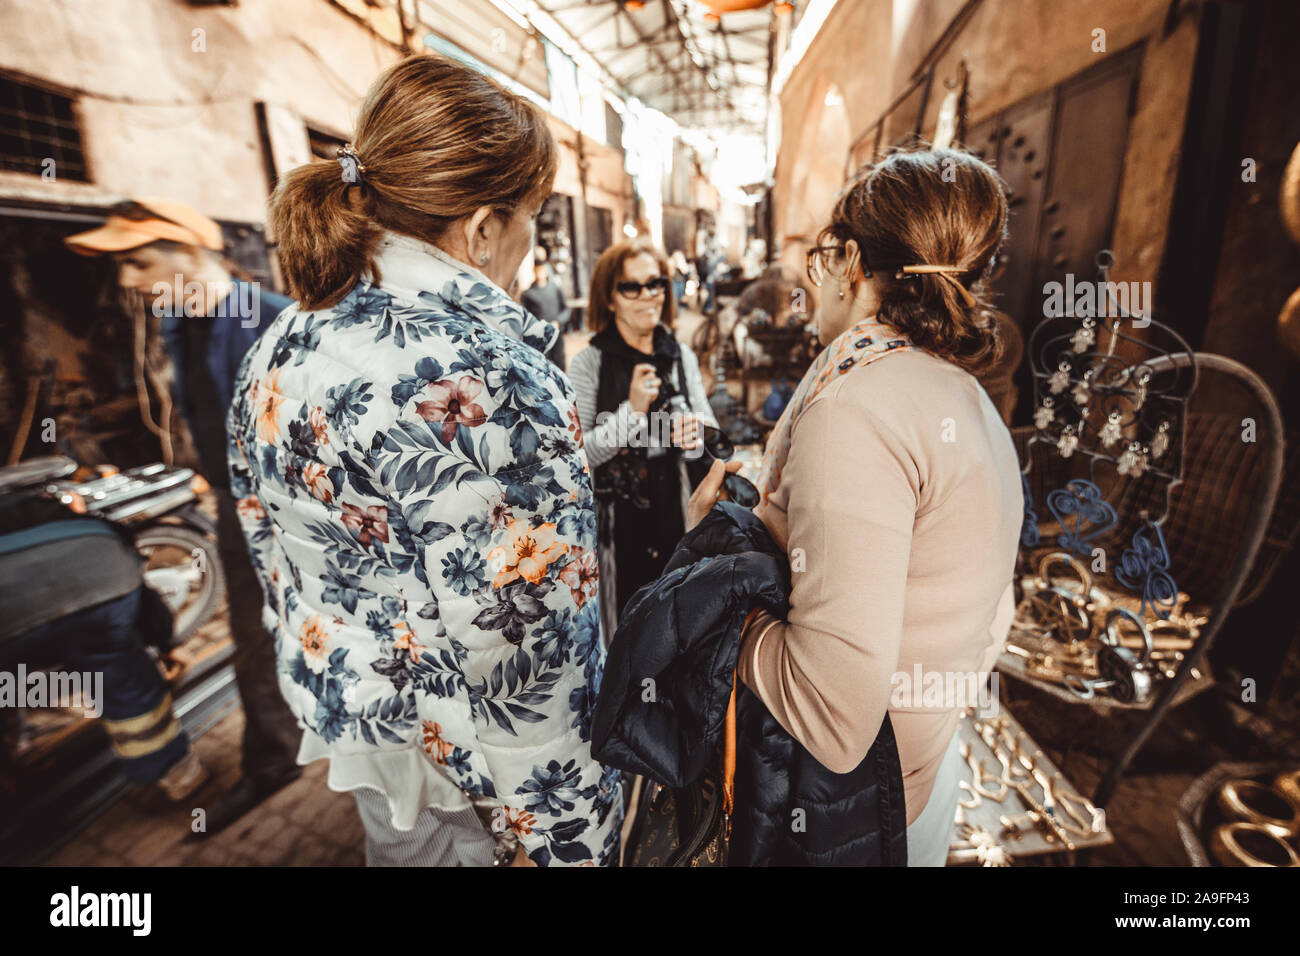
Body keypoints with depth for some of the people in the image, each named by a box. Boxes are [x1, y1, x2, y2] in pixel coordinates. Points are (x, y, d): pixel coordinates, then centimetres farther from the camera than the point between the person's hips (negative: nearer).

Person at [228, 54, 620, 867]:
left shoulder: (282, 349, -2)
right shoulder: (483, 374, -30)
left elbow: (272, 545, 8)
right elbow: (520, 643, -28)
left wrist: (332, 698, 21)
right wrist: (566, 839, -13)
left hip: (353, 721, 7)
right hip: (466, 771, -7)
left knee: (402, 847, 29)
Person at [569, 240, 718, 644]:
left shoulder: (682, 357, 5)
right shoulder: (589, 362, -8)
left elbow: (709, 431, 10)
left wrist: (696, 437, -12)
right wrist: (632, 410, -20)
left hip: (675, 514, 4)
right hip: (617, 523, -3)